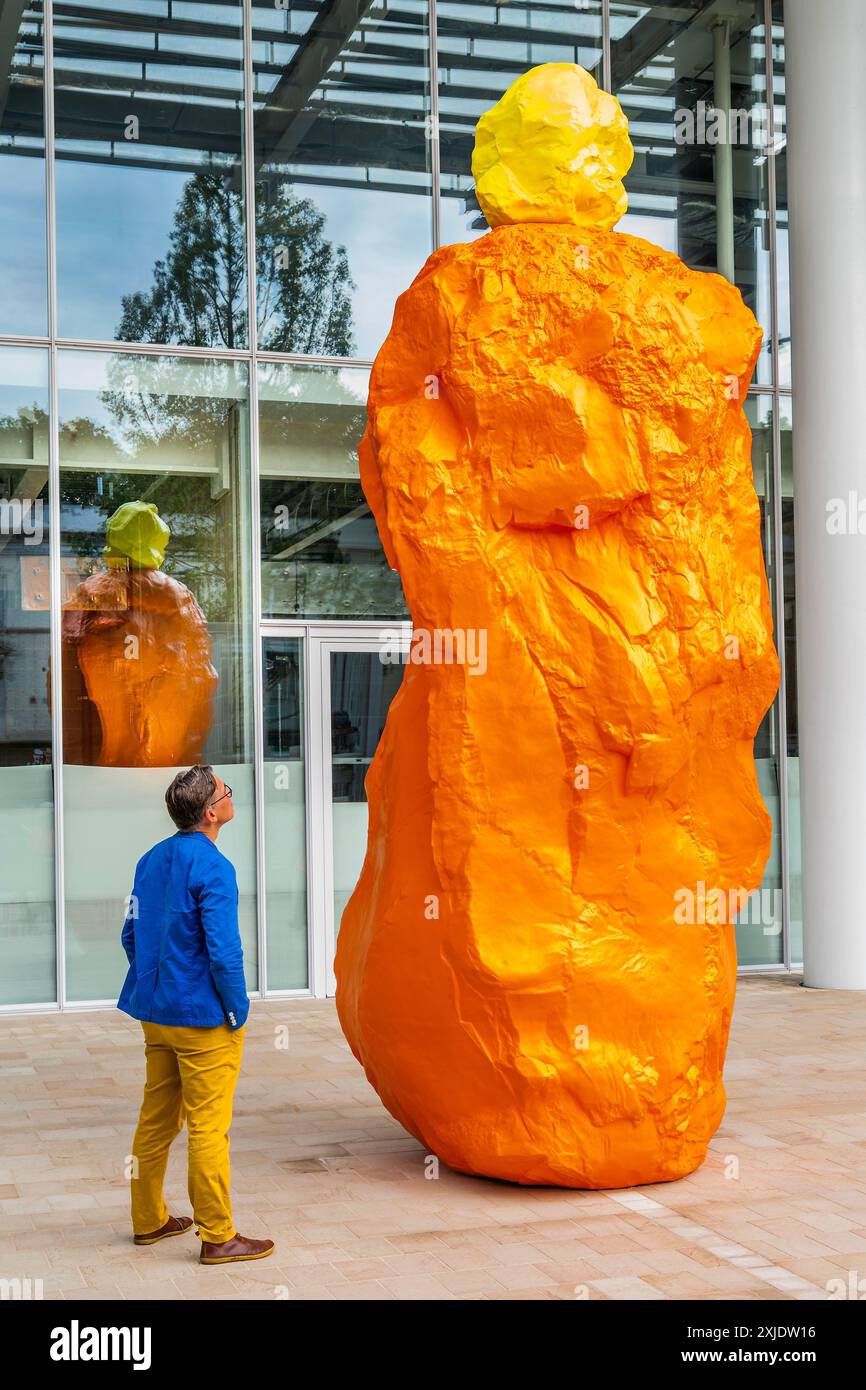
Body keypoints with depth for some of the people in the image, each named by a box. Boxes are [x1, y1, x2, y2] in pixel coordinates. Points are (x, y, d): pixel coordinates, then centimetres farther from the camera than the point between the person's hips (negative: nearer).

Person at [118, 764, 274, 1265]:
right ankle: (218, 1237, 8)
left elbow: (132, 934, 14)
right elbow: (224, 951, -22)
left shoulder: (151, 860, 7)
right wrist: (238, 1011, -10)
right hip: (203, 1017, -8)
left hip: (156, 1014, 8)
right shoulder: (213, 868, -19)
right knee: (208, 1126, 0)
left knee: (156, 1119, 17)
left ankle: (149, 1221, 29)